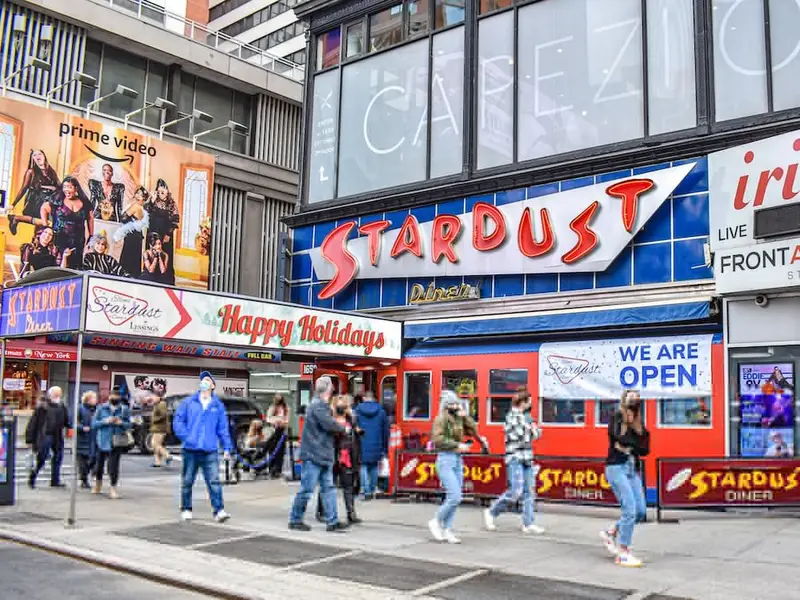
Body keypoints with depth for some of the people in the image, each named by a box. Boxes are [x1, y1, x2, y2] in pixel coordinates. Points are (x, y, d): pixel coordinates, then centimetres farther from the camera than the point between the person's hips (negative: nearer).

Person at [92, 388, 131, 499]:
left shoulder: (124, 409, 2)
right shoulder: (101, 408, 1)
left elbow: (129, 424, 5)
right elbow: (94, 424, 0)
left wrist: (121, 423, -15)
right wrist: (105, 421, -16)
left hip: (117, 442, -1)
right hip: (103, 440, 1)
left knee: (113, 465, -7)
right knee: (99, 463, 14)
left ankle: (113, 488, 5)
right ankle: (98, 484, 40)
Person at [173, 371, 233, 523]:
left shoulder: (218, 406, 9)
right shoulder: (188, 402, 7)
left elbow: (223, 429, 8)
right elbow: (178, 421, 4)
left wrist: (227, 448, 2)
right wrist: (185, 437, -8)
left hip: (210, 451, 0)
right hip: (190, 449, 1)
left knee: (214, 481, -8)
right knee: (187, 481, 9)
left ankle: (219, 511, -8)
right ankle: (186, 510, 22)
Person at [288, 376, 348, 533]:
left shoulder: (322, 405, 16)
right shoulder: (317, 406, -16)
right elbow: (329, 424, -23)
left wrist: (338, 428, -1)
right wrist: (343, 428, -6)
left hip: (323, 455, 10)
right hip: (313, 455, -10)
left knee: (328, 488, 8)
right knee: (307, 490, -1)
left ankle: (332, 521, 10)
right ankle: (295, 520, 12)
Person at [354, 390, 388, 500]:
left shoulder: (358, 410, -4)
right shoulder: (381, 411, 1)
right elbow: (386, 430, 5)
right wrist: (385, 447, 13)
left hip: (363, 444, -2)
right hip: (376, 445, 2)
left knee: (364, 466, 4)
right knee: (374, 467, 15)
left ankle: (366, 491, -6)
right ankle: (372, 490, 19)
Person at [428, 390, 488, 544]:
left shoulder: (459, 419, 13)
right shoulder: (441, 419, -7)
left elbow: (473, 431, 5)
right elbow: (438, 440, -18)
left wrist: (465, 415, -2)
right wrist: (457, 445, -17)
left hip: (458, 461, 7)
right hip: (446, 460, -7)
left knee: (452, 499, 7)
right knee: (455, 498, -12)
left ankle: (446, 530, 13)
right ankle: (436, 521, 6)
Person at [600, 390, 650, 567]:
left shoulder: (639, 425, 15)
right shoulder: (616, 418, -2)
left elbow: (645, 449, 6)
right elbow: (620, 438, -18)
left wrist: (628, 447, -9)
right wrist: (636, 444, -4)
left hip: (633, 469, 7)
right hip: (616, 467, -7)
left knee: (640, 511, 2)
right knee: (630, 509, -13)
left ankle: (611, 532, 23)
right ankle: (622, 554, -5)